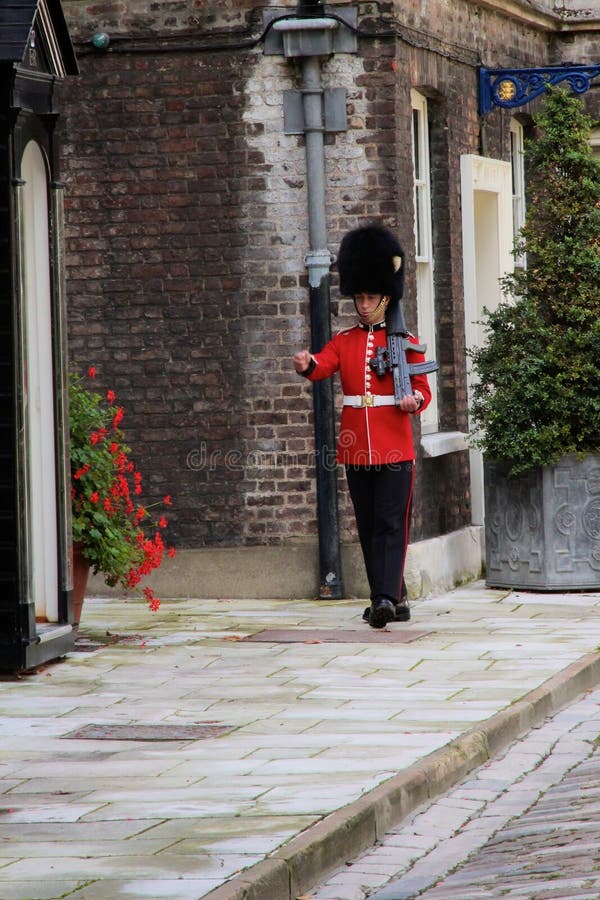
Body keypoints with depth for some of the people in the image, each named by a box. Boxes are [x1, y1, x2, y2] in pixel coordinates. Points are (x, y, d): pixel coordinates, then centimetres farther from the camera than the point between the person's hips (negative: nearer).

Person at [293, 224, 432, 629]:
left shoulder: (405, 342, 3)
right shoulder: (345, 340, 11)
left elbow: (422, 389, 3)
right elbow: (324, 365, -8)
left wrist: (414, 400, -21)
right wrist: (307, 364, -32)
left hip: (394, 448, -4)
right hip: (356, 449, 4)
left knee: (391, 525, -10)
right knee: (369, 529, 8)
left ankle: (387, 598, -18)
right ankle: (395, 600, 15)